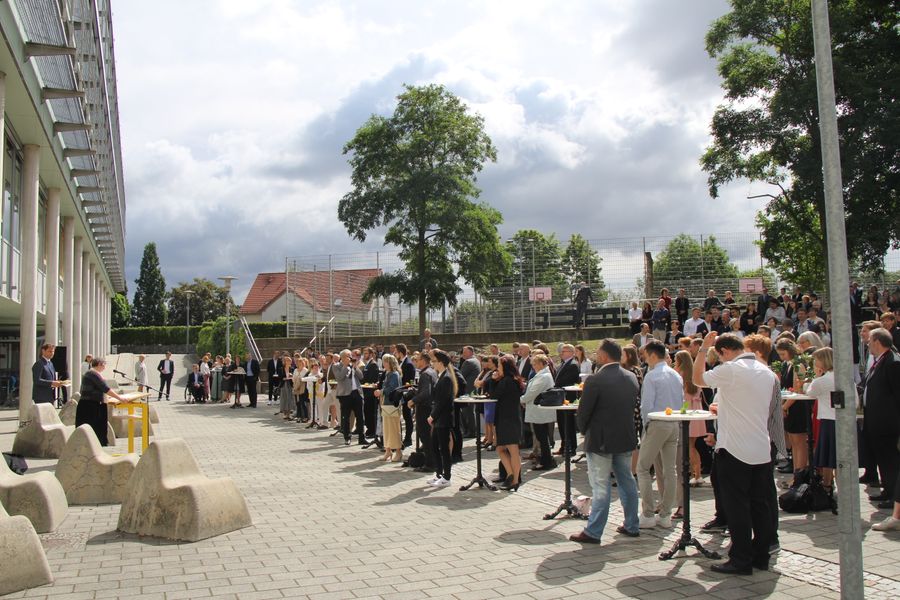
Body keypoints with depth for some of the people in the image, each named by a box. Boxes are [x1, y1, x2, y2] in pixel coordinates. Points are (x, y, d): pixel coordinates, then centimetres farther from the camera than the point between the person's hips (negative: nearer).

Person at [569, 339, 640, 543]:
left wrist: (583, 430, 5)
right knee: (627, 481, 17)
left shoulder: (595, 380, -19)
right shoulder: (632, 378, 3)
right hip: (626, 438, 7)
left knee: (600, 486, -2)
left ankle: (593, 532, 4)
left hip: (600, 440, -6)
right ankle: (632, 526, 27)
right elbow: (633, 407, 10)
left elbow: (583, 412, -14)